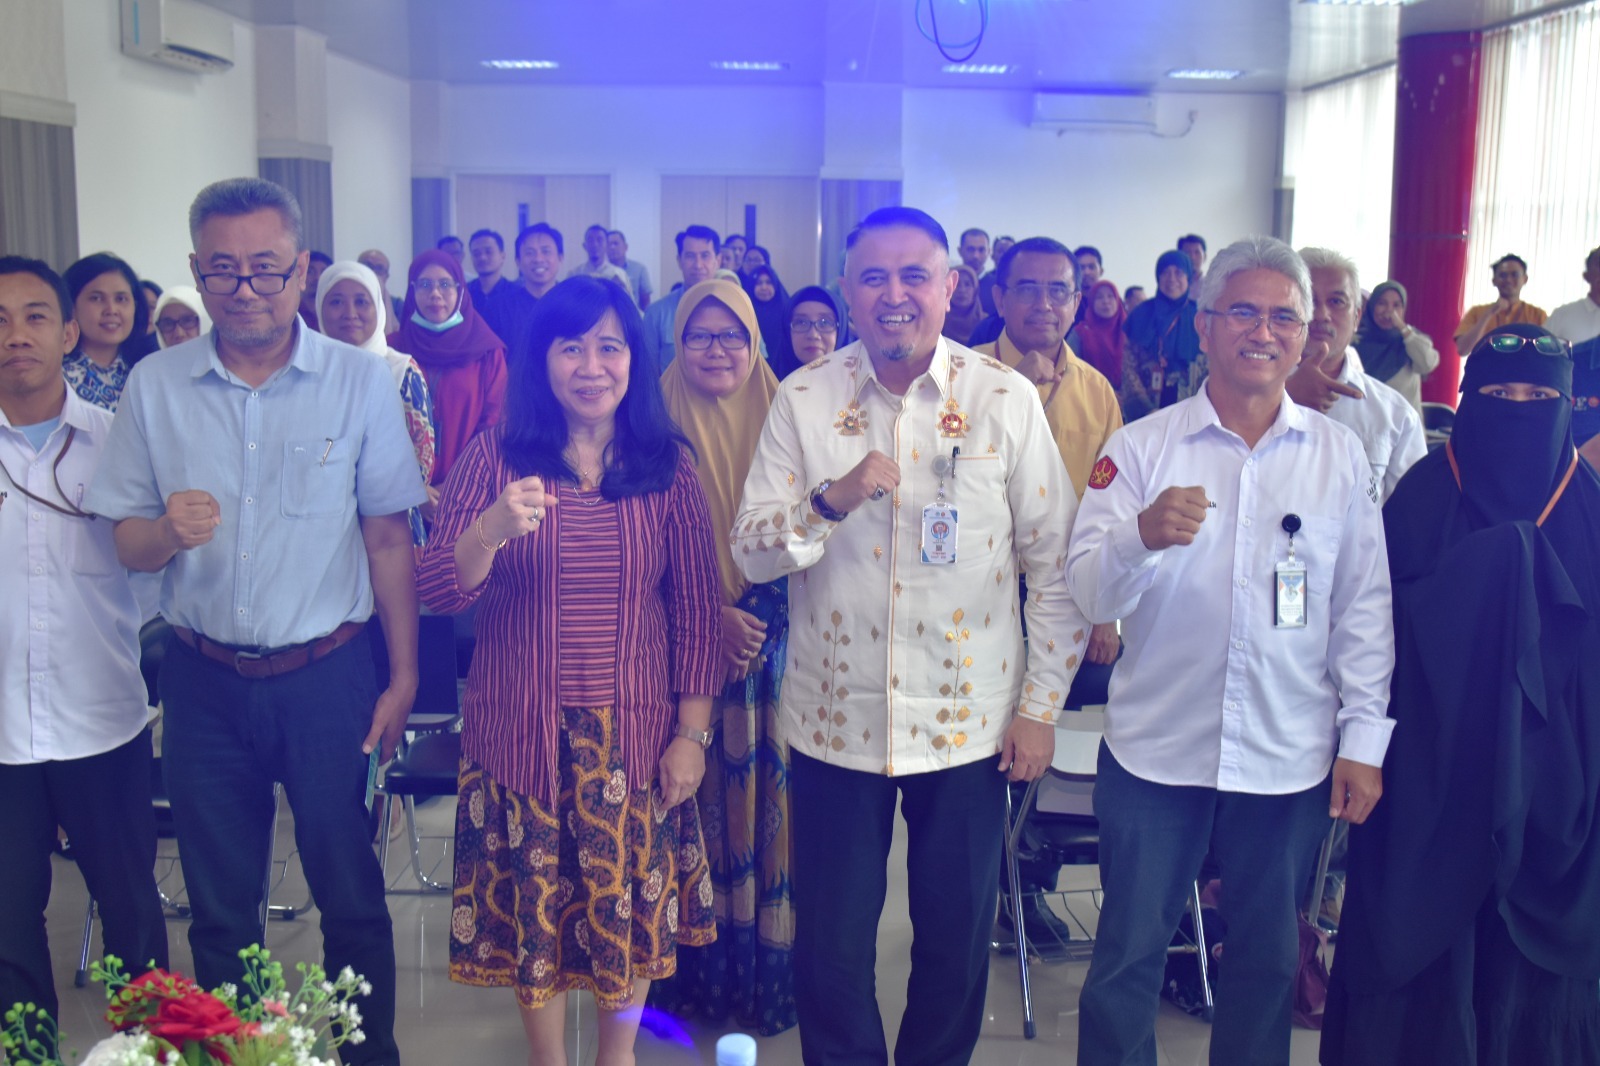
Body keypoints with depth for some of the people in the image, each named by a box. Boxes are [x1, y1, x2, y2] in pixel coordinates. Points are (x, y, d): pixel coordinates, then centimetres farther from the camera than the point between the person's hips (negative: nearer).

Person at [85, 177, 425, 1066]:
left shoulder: (360, 380, -5)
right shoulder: (155, 385, 0)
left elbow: (389, 538, -2)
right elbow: (127, 543, 4)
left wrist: (403, 676, -3)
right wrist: (168, 531, -20)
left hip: (327, 675, -2)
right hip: (204, 681, 2)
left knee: (350, 892, 10)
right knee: (219, 906, 15)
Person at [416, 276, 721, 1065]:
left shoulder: (668, 465, 1)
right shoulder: (496, 457, -2)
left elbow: (696, 611, 1)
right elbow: (435, 591, -8)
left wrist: (692, 732, -2)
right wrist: (492, 529, -26)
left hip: (635, 732, 1)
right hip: (521, 731, 0)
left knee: (630, 904, 10)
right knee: (532, 907, 9)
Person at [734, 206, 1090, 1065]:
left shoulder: (1006, 400, -5)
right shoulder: (804, 400, -2)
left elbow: (1055, 564, -1)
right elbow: (751, 553, -5)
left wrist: (1041, 705, -2)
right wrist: (833, 498, -23)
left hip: (968, 725, 0)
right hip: (834, 720, 1)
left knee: (957, 940, 14)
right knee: (829, 944, 11)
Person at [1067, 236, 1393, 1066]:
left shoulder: (1340, 454, 4)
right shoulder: (1141, 446, -1)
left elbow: (1364, 606, 6)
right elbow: (1088, 594, -9)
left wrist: (1364, 738, 1)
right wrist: (1141, 536, -29)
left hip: (1290, 759, 2)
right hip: (1156, 749, -1)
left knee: (1267, 960, 15)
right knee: (1128, 953, 7)